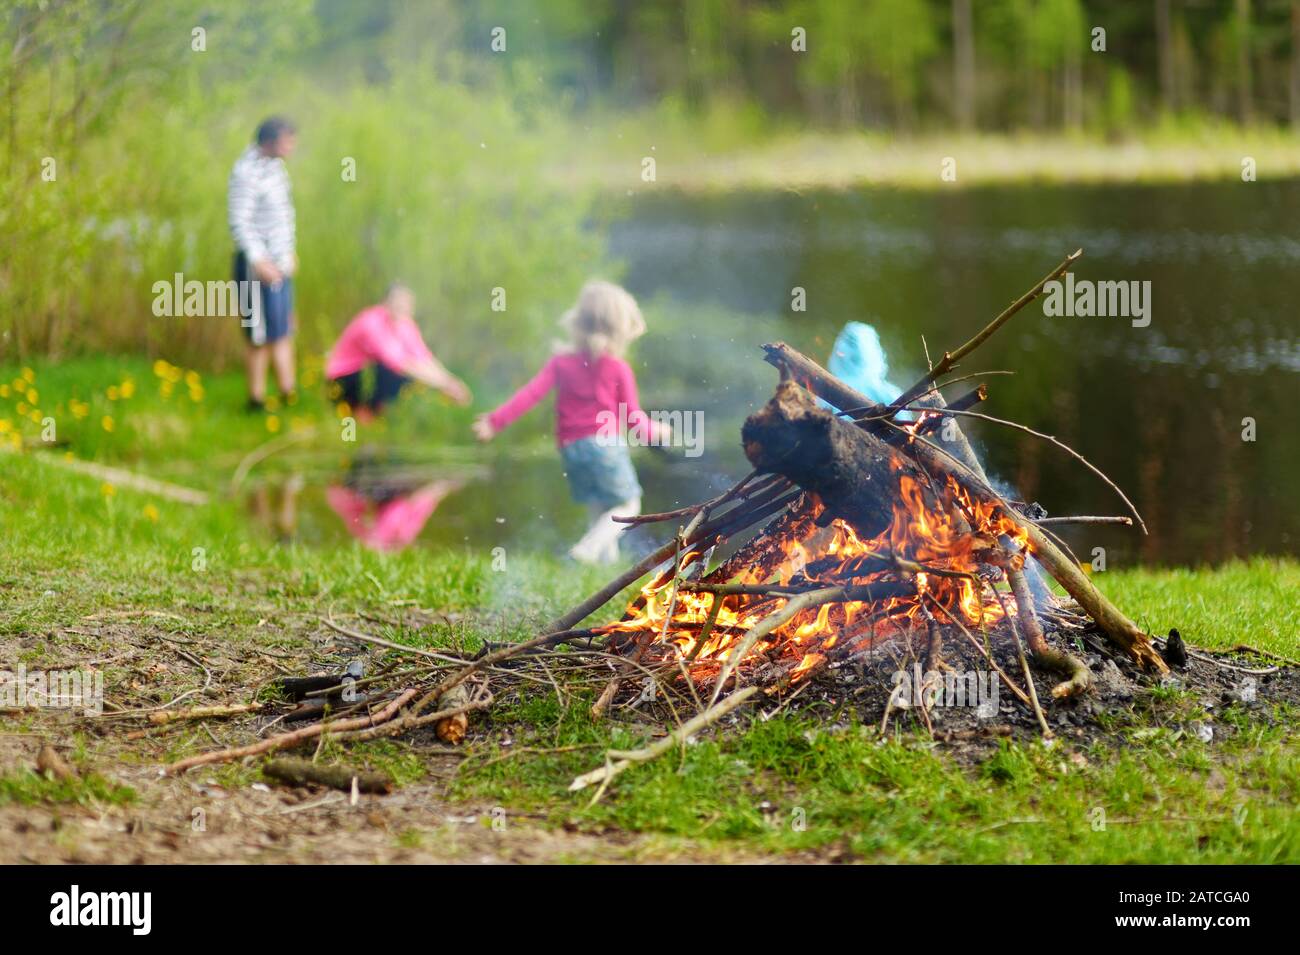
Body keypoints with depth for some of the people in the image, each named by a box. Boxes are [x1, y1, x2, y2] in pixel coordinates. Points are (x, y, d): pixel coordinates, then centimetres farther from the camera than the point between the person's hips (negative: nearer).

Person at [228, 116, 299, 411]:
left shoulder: (275, 165, 8)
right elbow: (239, 223, -22)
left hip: (280, 264, 9)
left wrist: (290, 250, 21)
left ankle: (287, 393, 20)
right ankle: (256, 400, 10)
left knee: (284, 332, 13)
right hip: (259, 265, -9)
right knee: (262, 337, -1)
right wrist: (259, 261, -28)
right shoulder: (246, 172, -20)